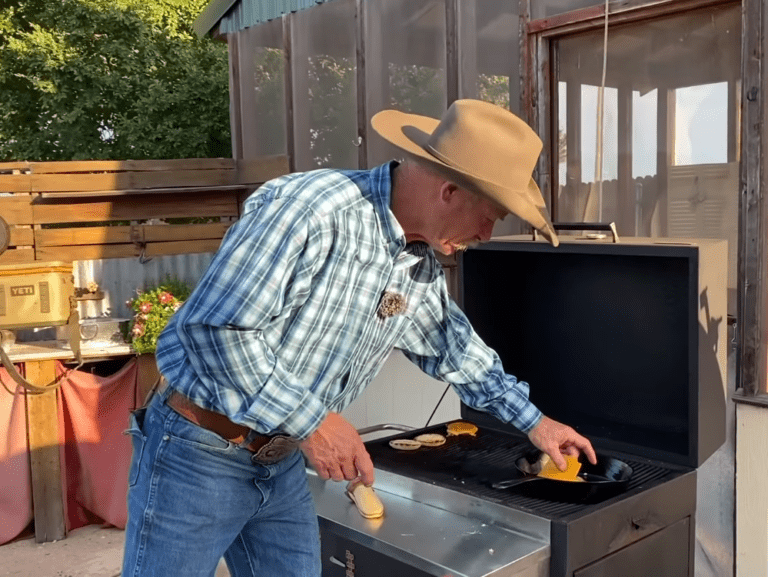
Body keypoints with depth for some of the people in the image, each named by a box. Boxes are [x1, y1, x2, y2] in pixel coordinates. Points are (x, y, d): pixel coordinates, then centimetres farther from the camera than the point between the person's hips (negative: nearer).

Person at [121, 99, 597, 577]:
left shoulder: (421, 269, 3)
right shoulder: (312, 207, -25)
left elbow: (457, 351, 20)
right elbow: (215, 327, -27)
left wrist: (533, 421, 26)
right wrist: (311, 421, -22)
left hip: (283, 464, 7)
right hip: (200, 453, -7)